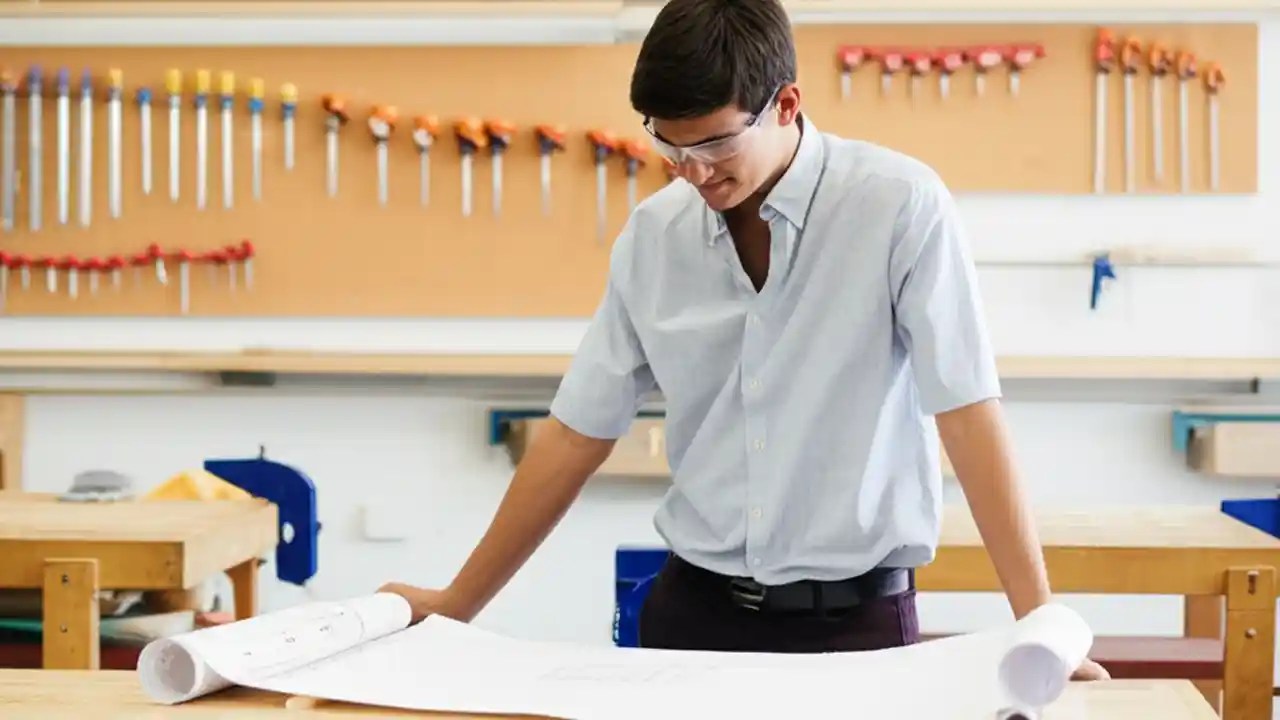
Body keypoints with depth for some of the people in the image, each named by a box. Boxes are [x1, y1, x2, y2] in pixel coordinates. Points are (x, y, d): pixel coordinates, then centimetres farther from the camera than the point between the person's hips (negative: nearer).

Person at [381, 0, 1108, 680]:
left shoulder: (900, 206, -12)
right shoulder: (654, 234, 0)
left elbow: (968, 413, -15)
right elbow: (580, 431, 6)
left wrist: (1040, 625, -20)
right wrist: (457, 604, 8)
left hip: (855, 613, -3)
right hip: (693, 605, 4)